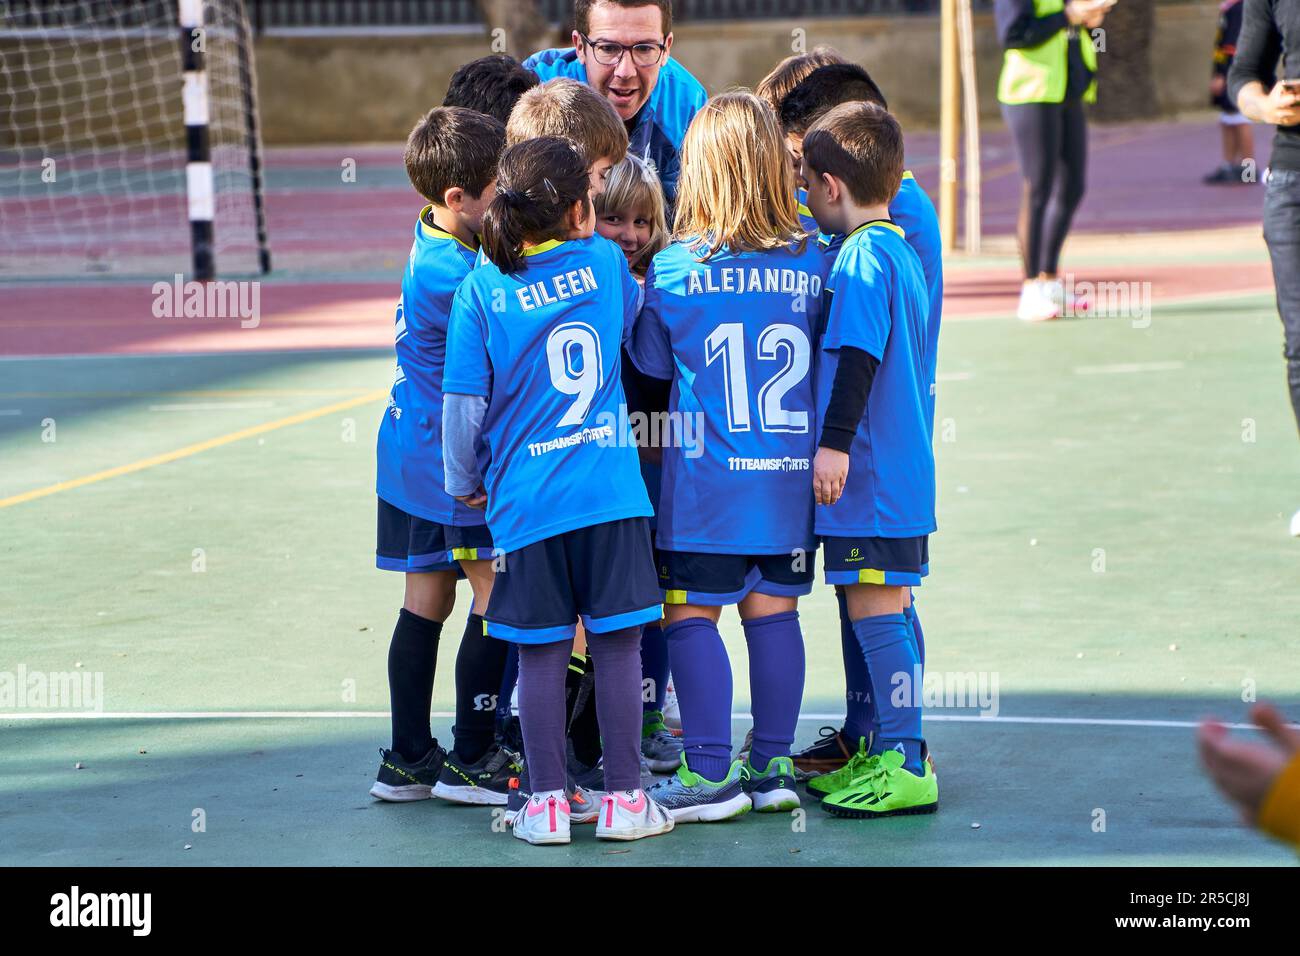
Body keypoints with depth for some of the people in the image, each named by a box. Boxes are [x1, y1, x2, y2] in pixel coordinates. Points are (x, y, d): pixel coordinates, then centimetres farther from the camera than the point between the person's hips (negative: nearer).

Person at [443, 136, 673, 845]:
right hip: (611, 488, 1)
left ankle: (547, 801, 9)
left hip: (525, 498, -1)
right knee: (616, 642, 6)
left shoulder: (482, 289, -4)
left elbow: (464, 402, -4)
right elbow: (635, 321, 23)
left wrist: (463, 482, 10)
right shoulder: (606, 262, 1)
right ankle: (624, 798, 9)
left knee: (540, 651, 7)